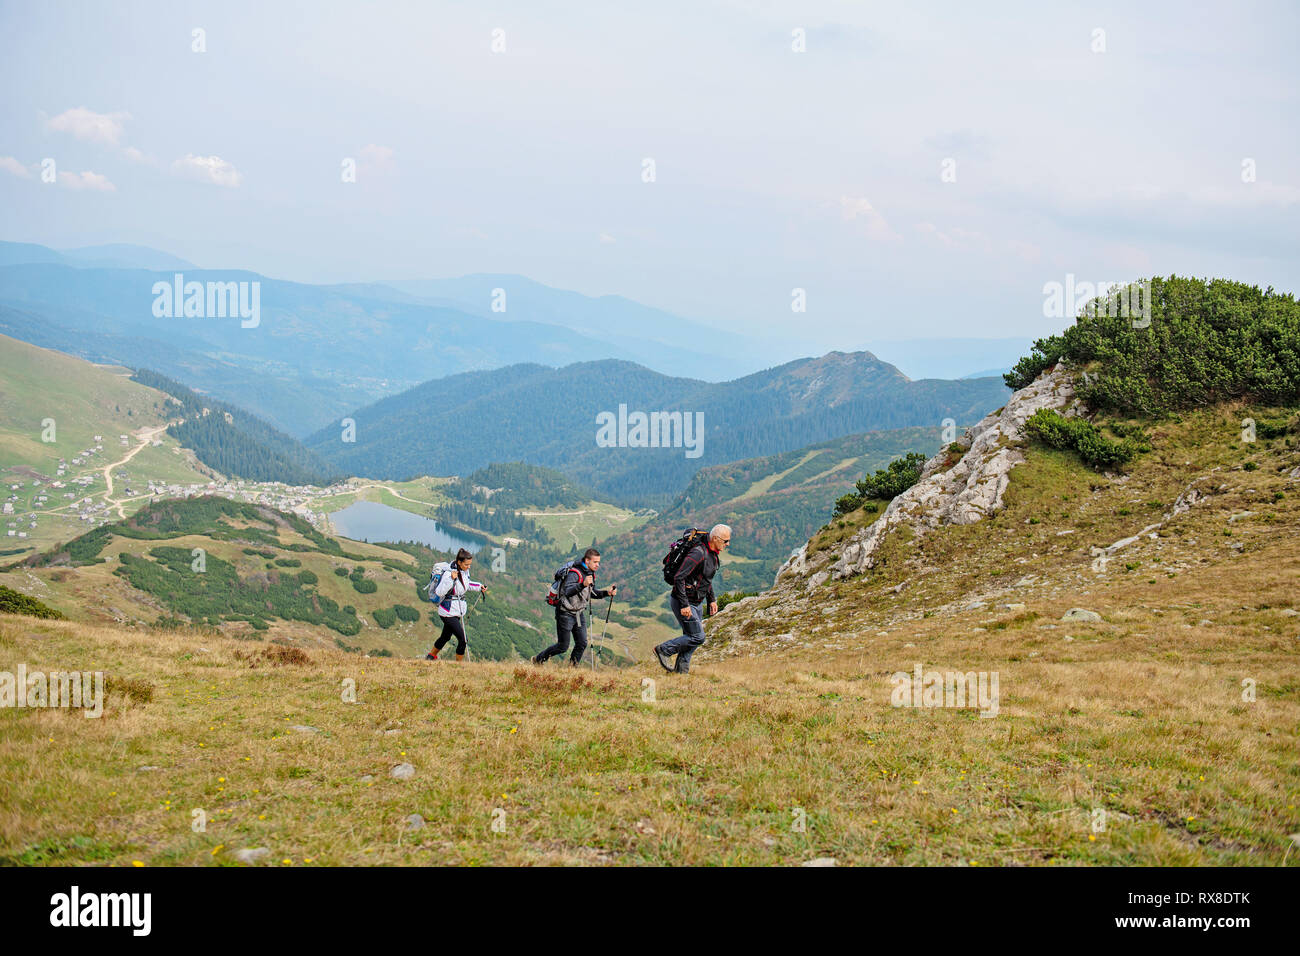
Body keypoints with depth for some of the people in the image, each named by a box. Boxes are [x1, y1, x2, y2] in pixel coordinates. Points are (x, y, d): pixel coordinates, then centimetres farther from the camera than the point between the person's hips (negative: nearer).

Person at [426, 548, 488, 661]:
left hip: (458, 611, 8)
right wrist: (451, 579, -39)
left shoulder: (465, 571, 1)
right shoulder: (448, 573, -23)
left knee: (446, 636, 24)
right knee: (462, 639, -9)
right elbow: (439, 592, -30)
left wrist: (479, 586, 8)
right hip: (448, 612, -8)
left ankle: (431, 656, 45)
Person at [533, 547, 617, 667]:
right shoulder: (574, 573, -23)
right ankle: (538, 660, 18)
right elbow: (567, 591, -37)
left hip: (579, 614, 8)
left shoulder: (591, 574, 5)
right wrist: (583, 584, -52)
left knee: (582, 644, 1)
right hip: (566, 613, -8)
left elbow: (593, 593, 18)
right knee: (563, 646, -1)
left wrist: (607, 593, 1)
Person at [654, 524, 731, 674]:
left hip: (697, 603, 9)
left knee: (691, 637, 10)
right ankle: (664, 650, 5)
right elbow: (678, 578, -28)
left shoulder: (714, 554, 7)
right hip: (683, 602, -9)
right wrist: (684, 605, -28)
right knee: (697, 637, -9)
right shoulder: (698, 554, -25)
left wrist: (712, 600, 20)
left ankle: (682, 670, 18)